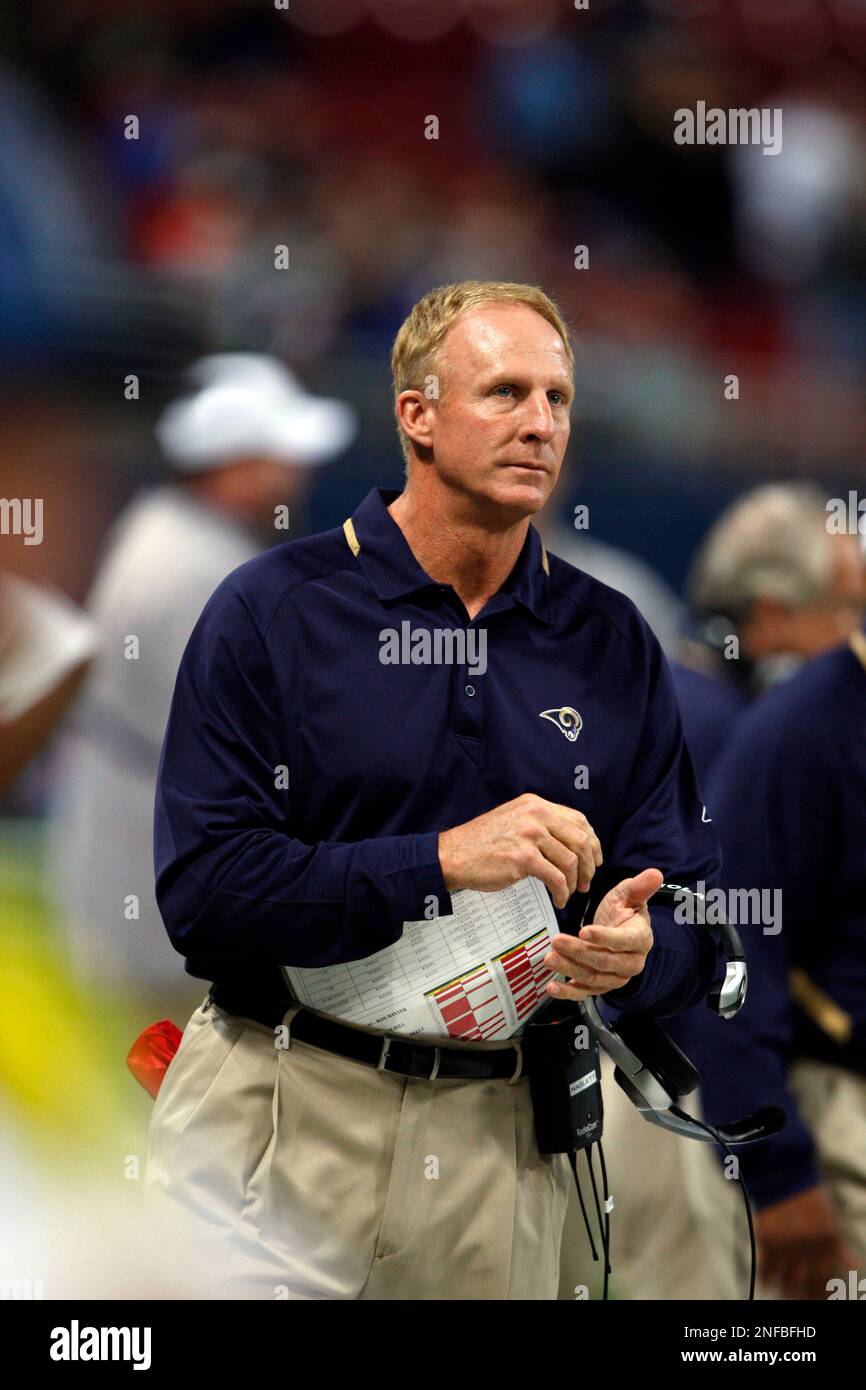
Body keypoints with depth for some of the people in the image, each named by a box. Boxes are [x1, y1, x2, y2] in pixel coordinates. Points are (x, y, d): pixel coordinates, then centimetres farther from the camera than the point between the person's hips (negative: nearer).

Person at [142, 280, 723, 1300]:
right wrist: (442, 861, -21)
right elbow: (200, 894, -13)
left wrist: (634, 952, -16)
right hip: (277, 1134, -3)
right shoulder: (272, 610, -3)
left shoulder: (614, 646, 8)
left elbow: (692, 930, 8)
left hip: (500, 1141, 3)